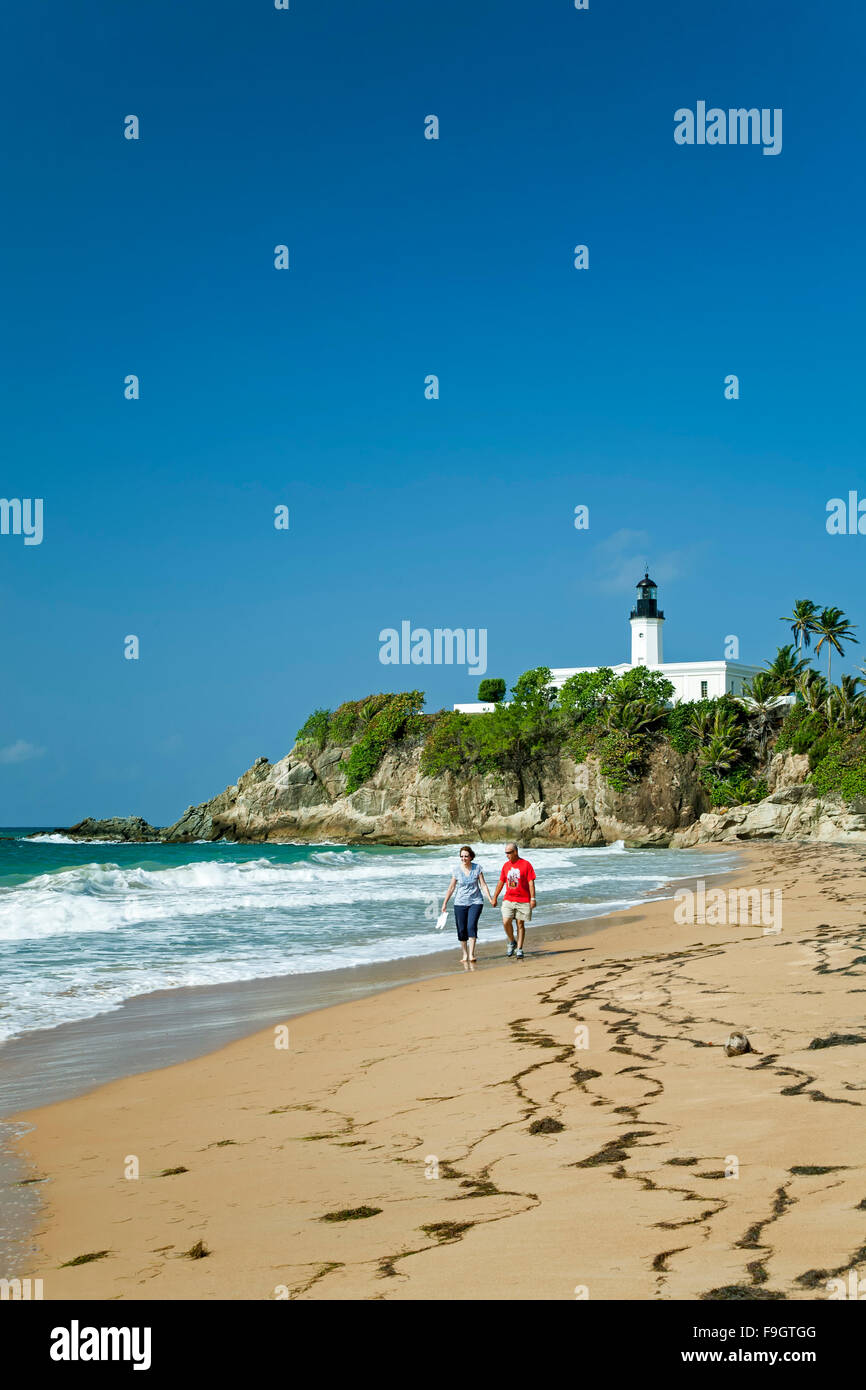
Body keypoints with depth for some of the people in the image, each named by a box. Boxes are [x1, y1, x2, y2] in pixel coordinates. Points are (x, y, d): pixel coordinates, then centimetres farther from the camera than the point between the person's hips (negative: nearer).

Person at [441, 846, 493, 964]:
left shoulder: (477, 868, -1)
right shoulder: (457, 870, 0)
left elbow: (483, 884, 2)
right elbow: (451, 887, 8)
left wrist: (490, 898, -6)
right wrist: (445, 903, 11)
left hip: (475, 902, -1)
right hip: (460, 903, 1)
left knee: (472, 926, -17)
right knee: (461, 929, 0)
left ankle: (471, 954, -13)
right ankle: (464, 954, 15)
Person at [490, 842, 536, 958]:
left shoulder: (526, 864, -4)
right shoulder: (506, 865, 9)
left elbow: (531, 883, -7)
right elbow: (501, 883, 17)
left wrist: (532, 898, -13)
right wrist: (494, 898, 19)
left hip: (523, 901, -3)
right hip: (508, 900, 3)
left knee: (520, 924, 2)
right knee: (506, 922, -11)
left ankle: (519, 949, 11)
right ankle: (511, 942, 12)